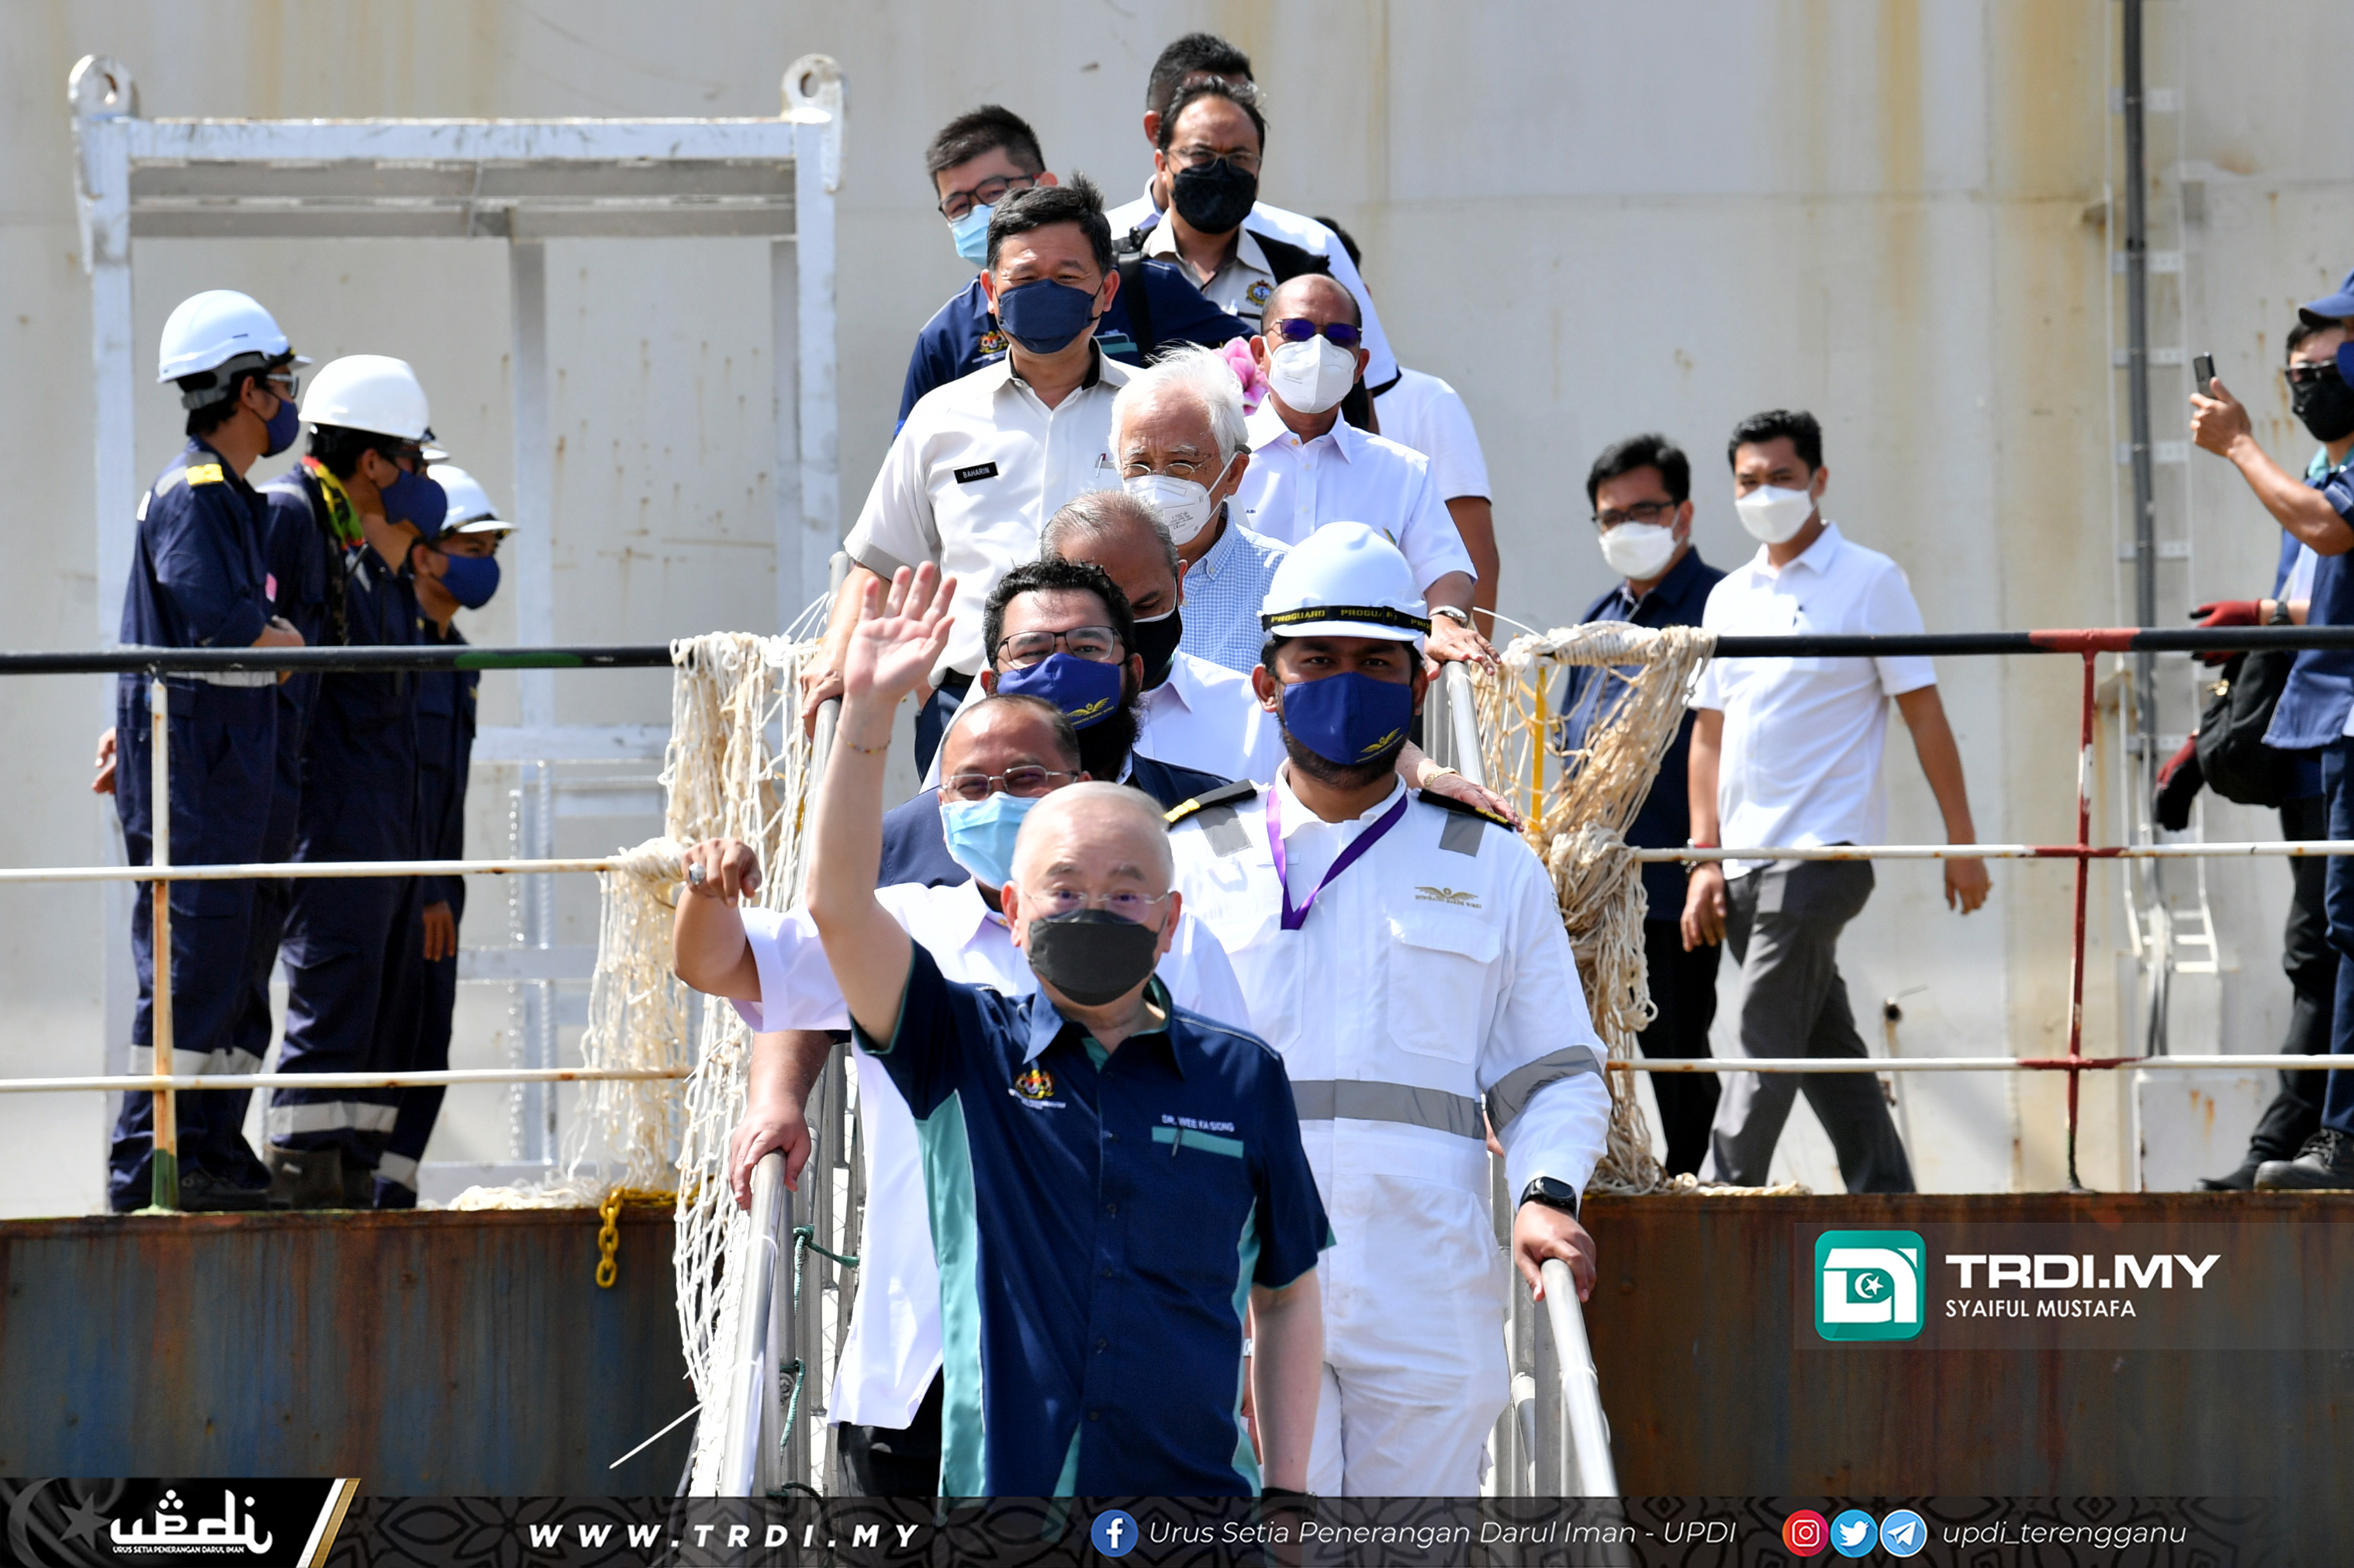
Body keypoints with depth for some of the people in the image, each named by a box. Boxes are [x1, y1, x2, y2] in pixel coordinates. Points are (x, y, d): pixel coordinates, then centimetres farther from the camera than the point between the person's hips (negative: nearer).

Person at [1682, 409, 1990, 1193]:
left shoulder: (1869, 581, -1)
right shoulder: (1729, 598, 15)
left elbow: (1923, 713, -2)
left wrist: (1961, 841, -5)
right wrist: (1705, 861, 9)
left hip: (1823, 849, -6)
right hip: (1746, 858, 7)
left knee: (1764, 1047, -12)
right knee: (1825, 1046, 9)